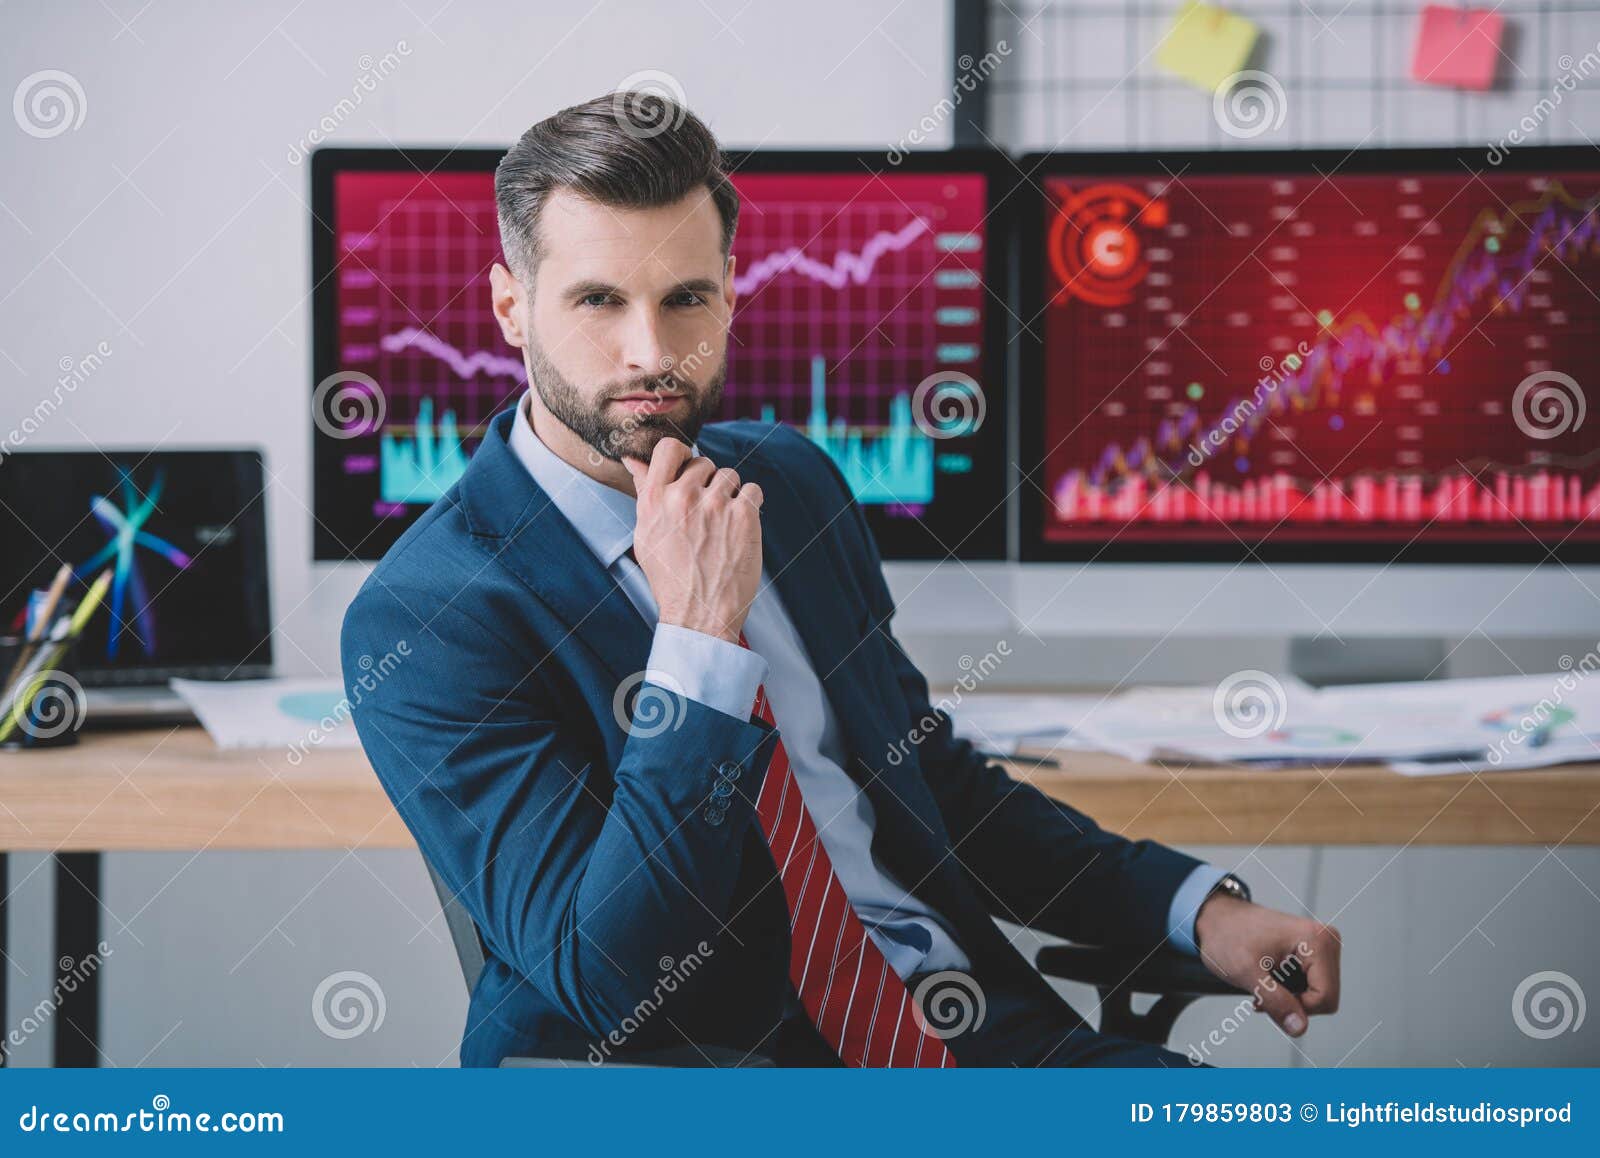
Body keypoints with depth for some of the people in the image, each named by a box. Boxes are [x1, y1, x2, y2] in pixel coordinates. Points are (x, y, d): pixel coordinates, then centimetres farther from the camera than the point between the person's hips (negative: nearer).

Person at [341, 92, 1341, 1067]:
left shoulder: (792, 481, 10)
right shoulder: (424, 618, -10)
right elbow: (605, 979, -18)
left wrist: (1198, 906, 8)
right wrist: (698, 637, -22)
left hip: (978, 1029, 5)